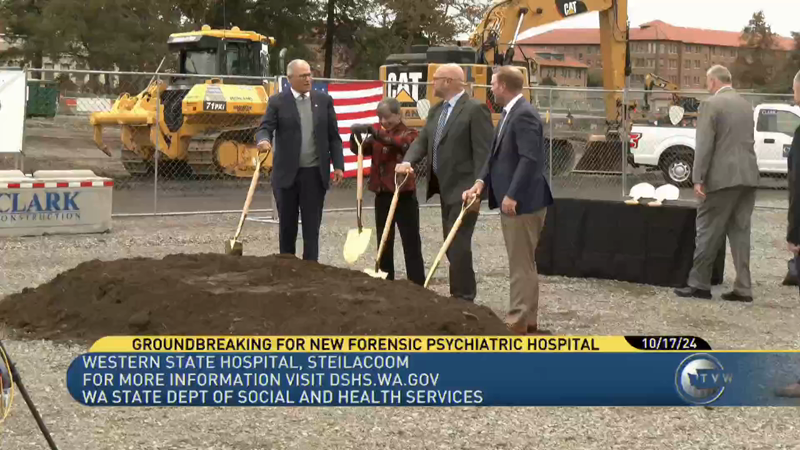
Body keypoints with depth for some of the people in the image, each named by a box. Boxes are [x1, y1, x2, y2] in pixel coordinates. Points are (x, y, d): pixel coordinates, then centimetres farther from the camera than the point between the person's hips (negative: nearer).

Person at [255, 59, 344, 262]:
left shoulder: (324, 100, 7)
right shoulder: (278, 101, 1)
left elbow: (334, 136, 8)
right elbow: (264, 128, -6)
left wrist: (338, 165, 0)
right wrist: (263, 140, -30)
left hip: (315, 174, 1)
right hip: (286, 173, -1)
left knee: (312, 226, 0)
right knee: (287, 224, 8)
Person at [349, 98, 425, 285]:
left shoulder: (409, 134, -5)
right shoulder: (378, 133, 12)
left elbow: (401, 143, -27)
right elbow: (361, 150, 1)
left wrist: (374, 132, -38)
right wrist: (356, 135, -20)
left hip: (404, 196, -6)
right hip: (382, 196, 6)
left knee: (411, 243, -2)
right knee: (383, 243, 12)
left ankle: (418, 286, 1)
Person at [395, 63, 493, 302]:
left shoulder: (475, 109, -12)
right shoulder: (436, 110, 14)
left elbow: (483, 153, -16)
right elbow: (422, 141, 11)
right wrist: (408, 161, -10)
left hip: (464, 190, -9)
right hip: (446, 189, 9)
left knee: (458, 244, -11)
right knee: (451, 245, 12)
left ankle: (463, 298, -4)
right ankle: (461, 295, 21)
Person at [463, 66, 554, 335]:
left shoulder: (524, 115, -18)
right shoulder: (510, 113, 15)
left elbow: (530, 159, -26)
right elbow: (496, 155, 16)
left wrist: (512, 196, -27)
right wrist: (480, 182, 3)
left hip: (522, 202, -11)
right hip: (511, 200, 11)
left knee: (521, 264, -5)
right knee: (522, 263, 16)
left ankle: (518, 322, 0)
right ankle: (528, 320, 24)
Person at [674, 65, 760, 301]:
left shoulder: (711, 104, -8)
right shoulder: (746, 105, 15)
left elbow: (704, 145, -12)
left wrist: (698, 179, -12)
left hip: (723, 177, -7)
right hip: (747, 177, 7)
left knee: (708, 231, 1)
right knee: (740, 231, 9)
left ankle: (699, 284, 5)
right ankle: (743, 288, 8)